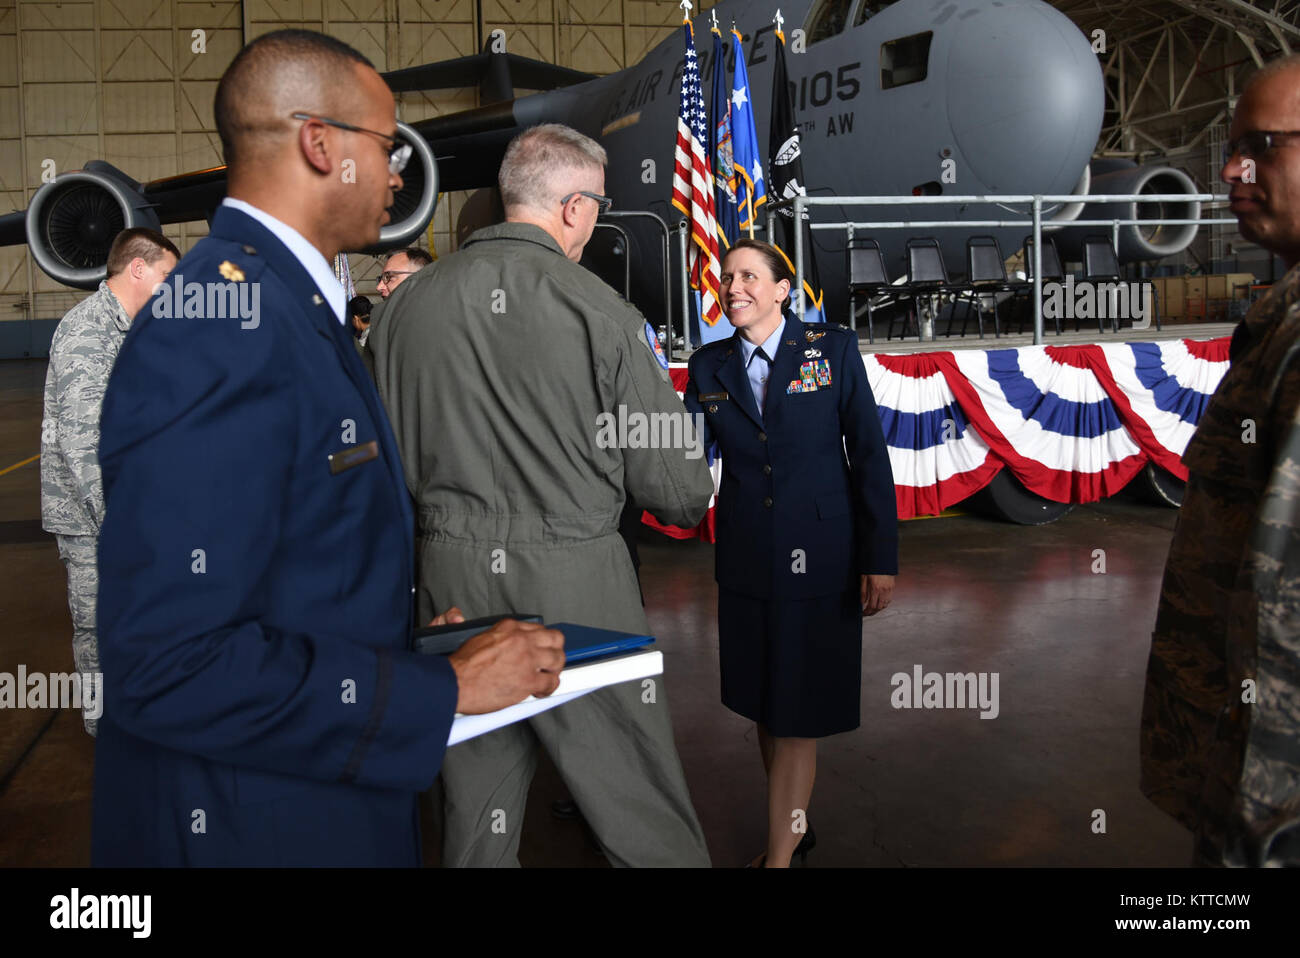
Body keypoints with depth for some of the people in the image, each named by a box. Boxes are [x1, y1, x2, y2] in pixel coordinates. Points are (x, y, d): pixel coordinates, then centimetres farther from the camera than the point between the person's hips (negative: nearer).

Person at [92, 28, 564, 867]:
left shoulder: (285, 302, 7)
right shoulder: (221, 326, -24)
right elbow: (167, 664, -28)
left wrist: (400, 631, 9)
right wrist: (443, 686, -22)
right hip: (260, 825, -9)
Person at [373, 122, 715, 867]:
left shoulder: (411, 302, 2)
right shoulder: (602, 311, -10)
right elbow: (680, 492, -8)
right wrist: (692, 504, 14)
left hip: (451, 579, 5)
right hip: (577, 580, -4)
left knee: (477, 817, 18)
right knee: (646, 817, 7)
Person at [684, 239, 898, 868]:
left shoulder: (833, 349, -4)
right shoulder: (708, 366, 4)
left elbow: (869, 454, -5)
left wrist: (881, 558, -8)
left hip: (820, 557, -4)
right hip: (747, 561, 4)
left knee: (798, 714, 1)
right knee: (764, 706, 15)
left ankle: (779, 855, 11)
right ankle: (795, 826, 35)